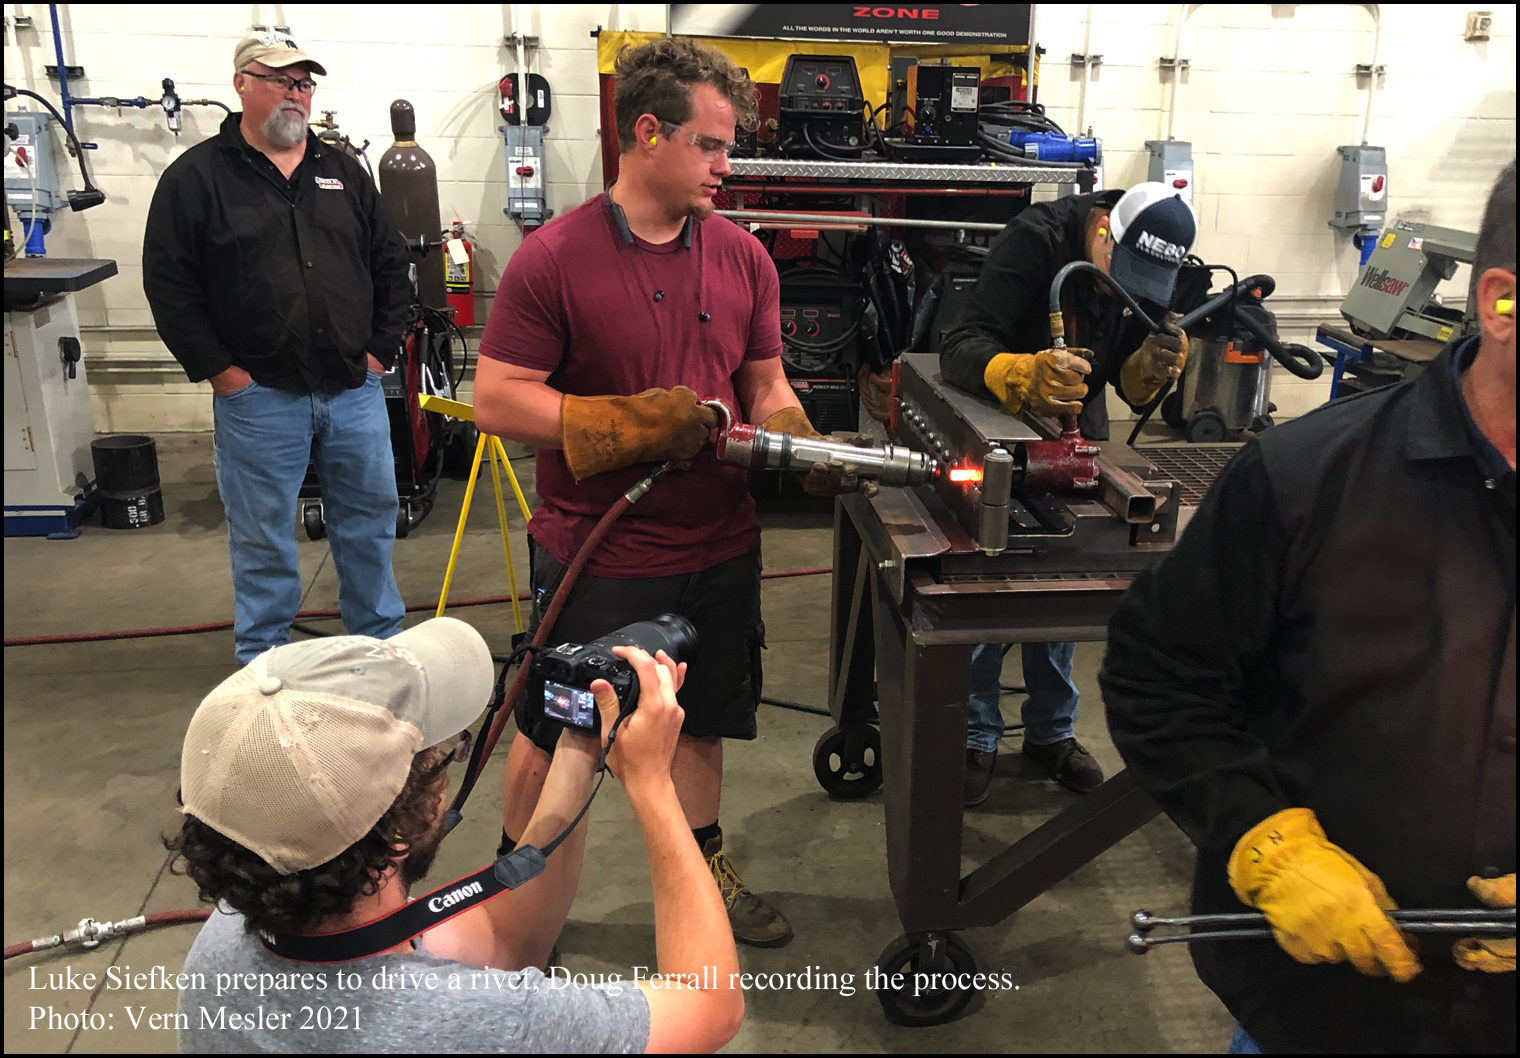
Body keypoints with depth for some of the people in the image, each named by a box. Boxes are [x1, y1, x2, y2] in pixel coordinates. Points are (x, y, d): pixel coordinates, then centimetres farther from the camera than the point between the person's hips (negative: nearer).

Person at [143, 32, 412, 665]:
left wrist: (381, 349, 6)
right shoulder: (197, 177, -1)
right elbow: (168, 284, -4)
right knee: (263, 536, 7)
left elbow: (391, 265, 14)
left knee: (370, 516, 12)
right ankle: (261, 663, 22)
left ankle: (381, 644, 29)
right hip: (258, 395, -4)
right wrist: (216, 368, -9)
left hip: (354, 390, 4)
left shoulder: (344, 173, 11)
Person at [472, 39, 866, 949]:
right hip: (596, 558, -4)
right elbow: (497, 399, -16)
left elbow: (766, 385, 9)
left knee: (703, 720, 22)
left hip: (719, 550, 5)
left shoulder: (742, 256, 2)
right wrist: (635, 424, -25)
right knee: (556, 737, 13)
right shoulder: (554, 257, -13)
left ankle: (704, 864, 46)